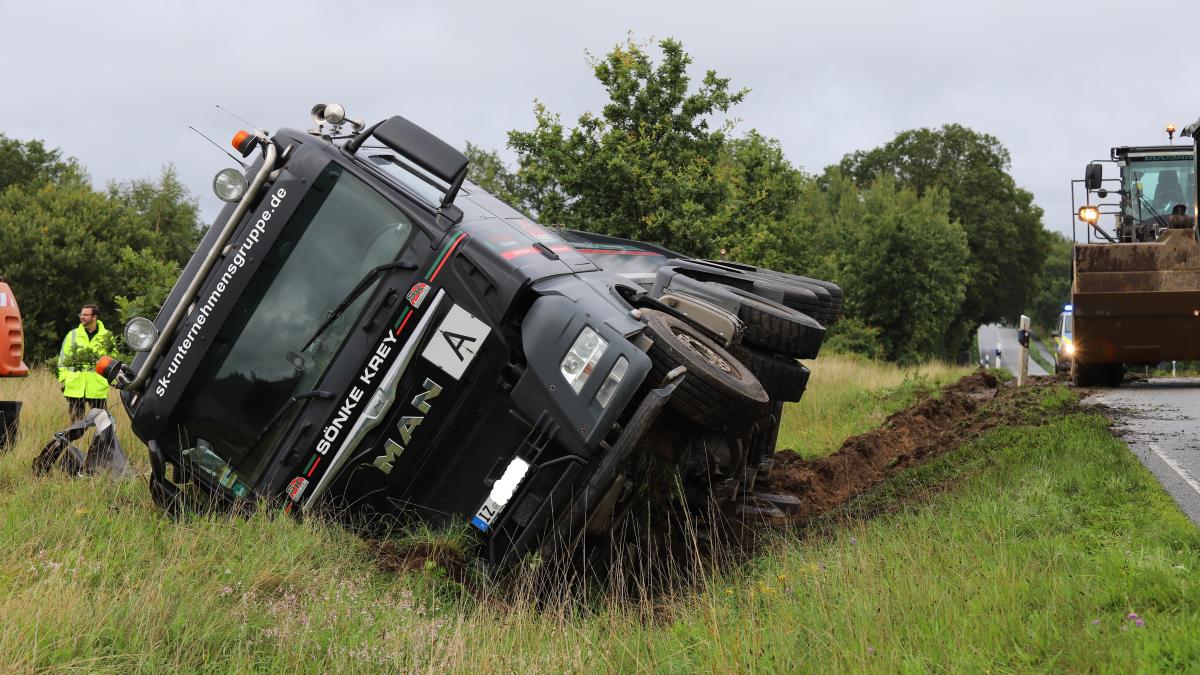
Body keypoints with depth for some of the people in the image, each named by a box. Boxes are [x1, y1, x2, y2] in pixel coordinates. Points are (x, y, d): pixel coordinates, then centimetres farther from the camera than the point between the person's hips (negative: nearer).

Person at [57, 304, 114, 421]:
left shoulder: (106, 336, 5)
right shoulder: (73, 335, 8)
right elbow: (63, 358, 10)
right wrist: (62, 379, 3)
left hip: (97, 388, -1)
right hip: (75, 387, 1)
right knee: (76, 422, 7)